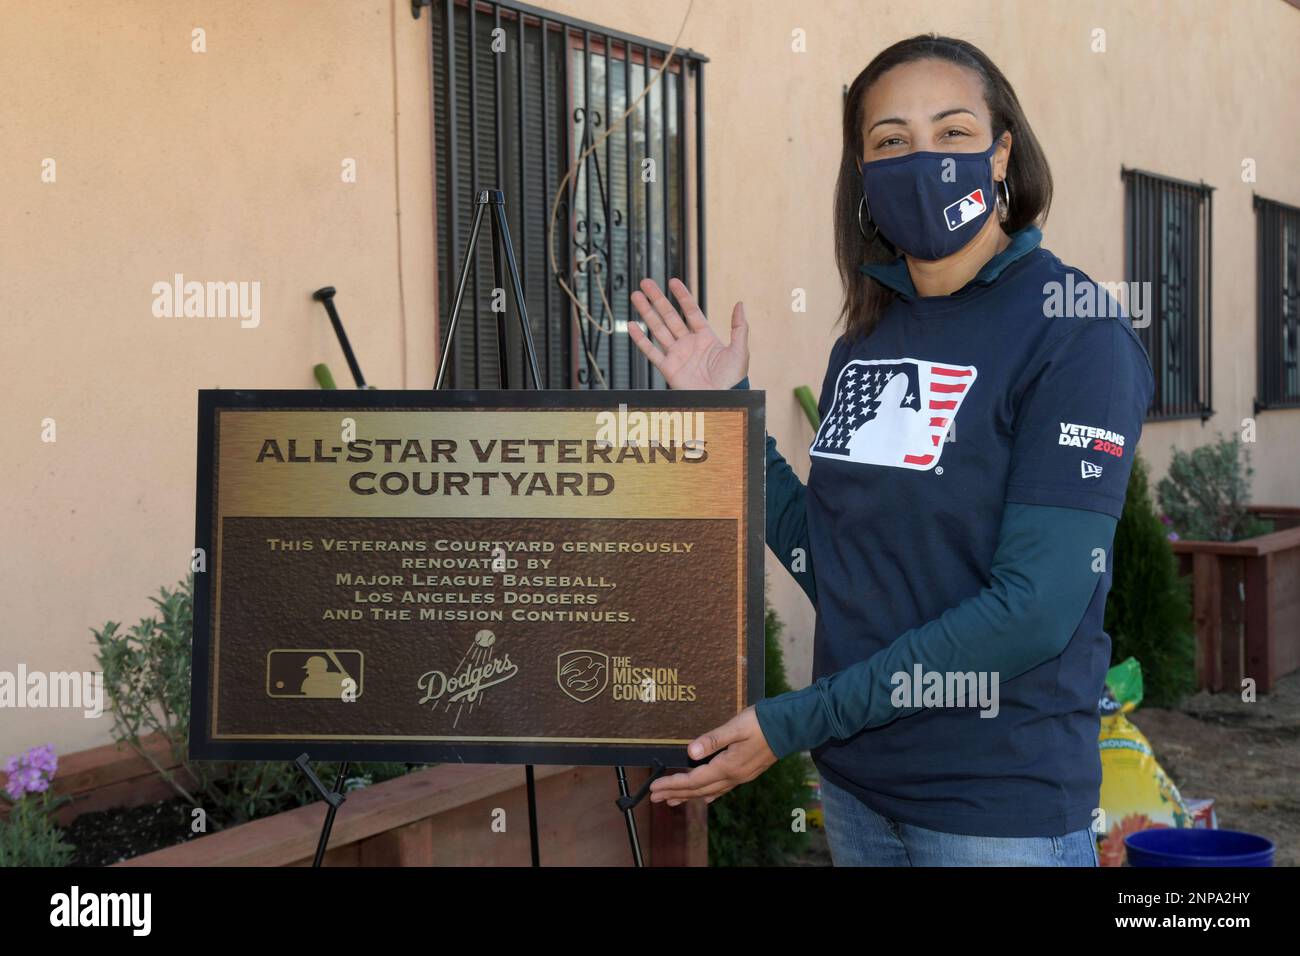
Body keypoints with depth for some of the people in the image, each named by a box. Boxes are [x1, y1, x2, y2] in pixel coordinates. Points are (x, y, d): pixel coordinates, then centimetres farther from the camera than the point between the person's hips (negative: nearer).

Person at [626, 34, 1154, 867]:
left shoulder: (1074, 333, -13)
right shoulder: (866, 342, 6)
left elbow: (1034, 608, -20)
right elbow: (832, 568, 9)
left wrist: (795, 721, -19)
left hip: (1000, 805, -6)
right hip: (857, 787, 6)